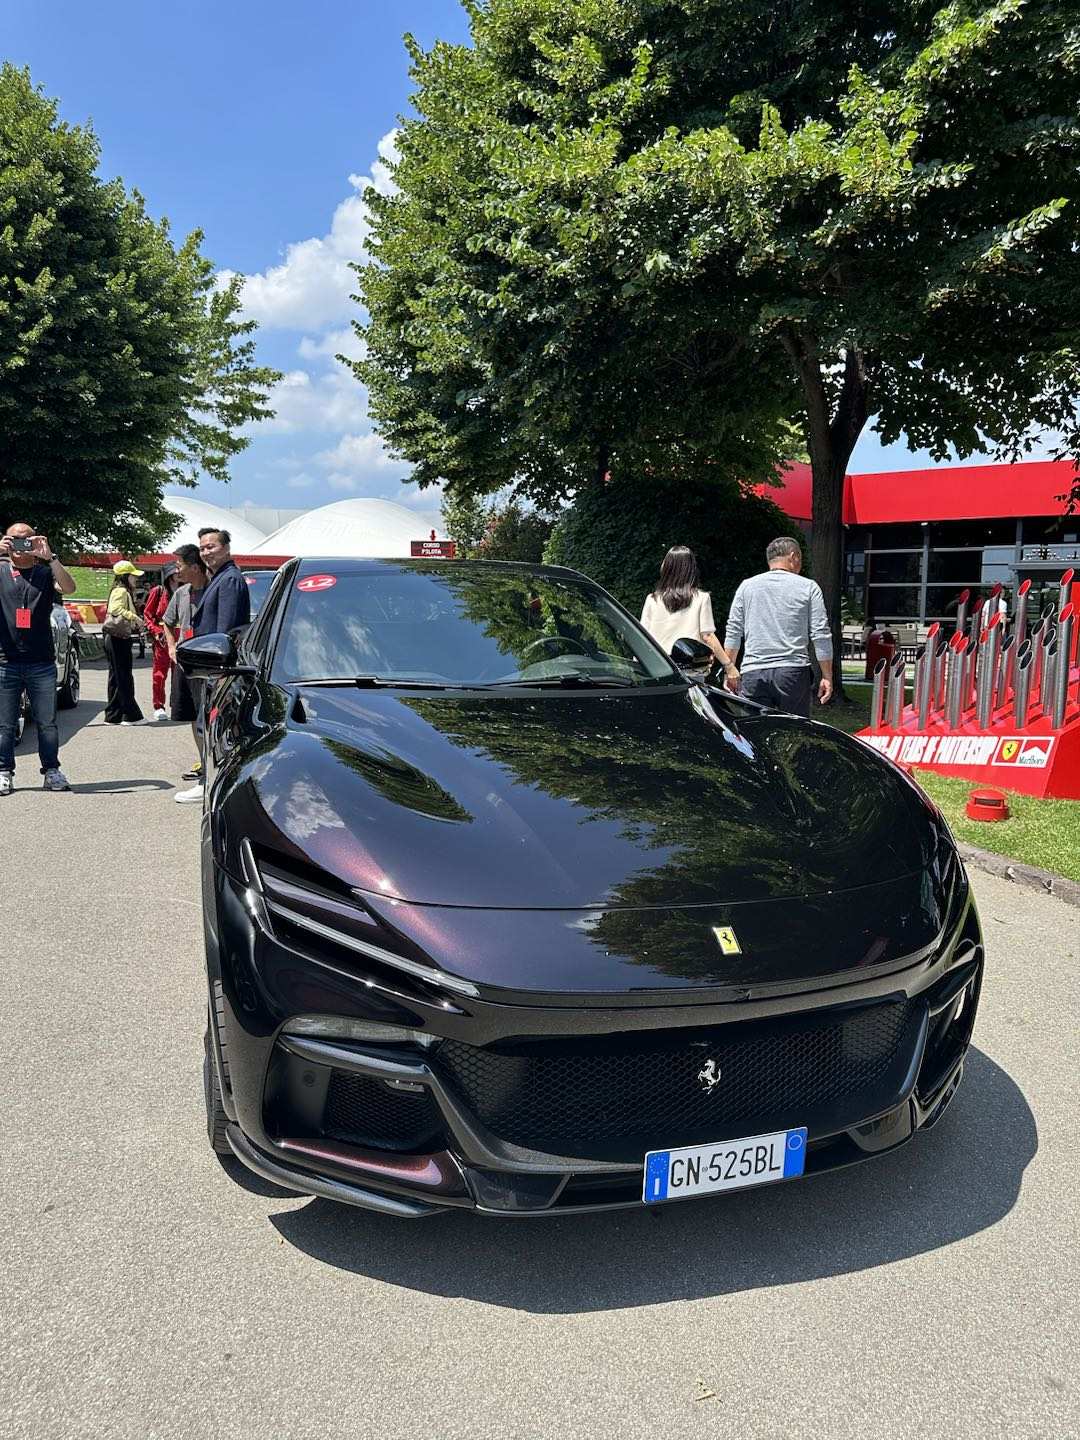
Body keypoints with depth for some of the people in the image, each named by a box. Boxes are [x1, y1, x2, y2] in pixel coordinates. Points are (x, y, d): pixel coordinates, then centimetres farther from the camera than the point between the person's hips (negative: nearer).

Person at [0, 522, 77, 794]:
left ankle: (52, 772, 11)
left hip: (42, 662, 0)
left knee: (47, 722, 3)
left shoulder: (45, 571, 9)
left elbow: (69, 588, -10)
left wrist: (49, 557, -17)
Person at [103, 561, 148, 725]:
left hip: (116, 638, 11)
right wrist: (134, 617, -30)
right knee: (124, 678, -6)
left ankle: (113, 716, 15)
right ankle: (131, 715, -2)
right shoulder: (122, 591, -12)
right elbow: (116, 610, -29)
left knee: (116, 678, 12)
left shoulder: (121, 591, 19)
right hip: (119, 638, -10)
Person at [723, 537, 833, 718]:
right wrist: (827, 676, 6)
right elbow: (821, 635, 1)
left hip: (753, 674, 2)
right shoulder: (808, 587, 4)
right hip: (794, 673, -2)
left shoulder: (747, 586, 11)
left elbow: (733, 632, 10)